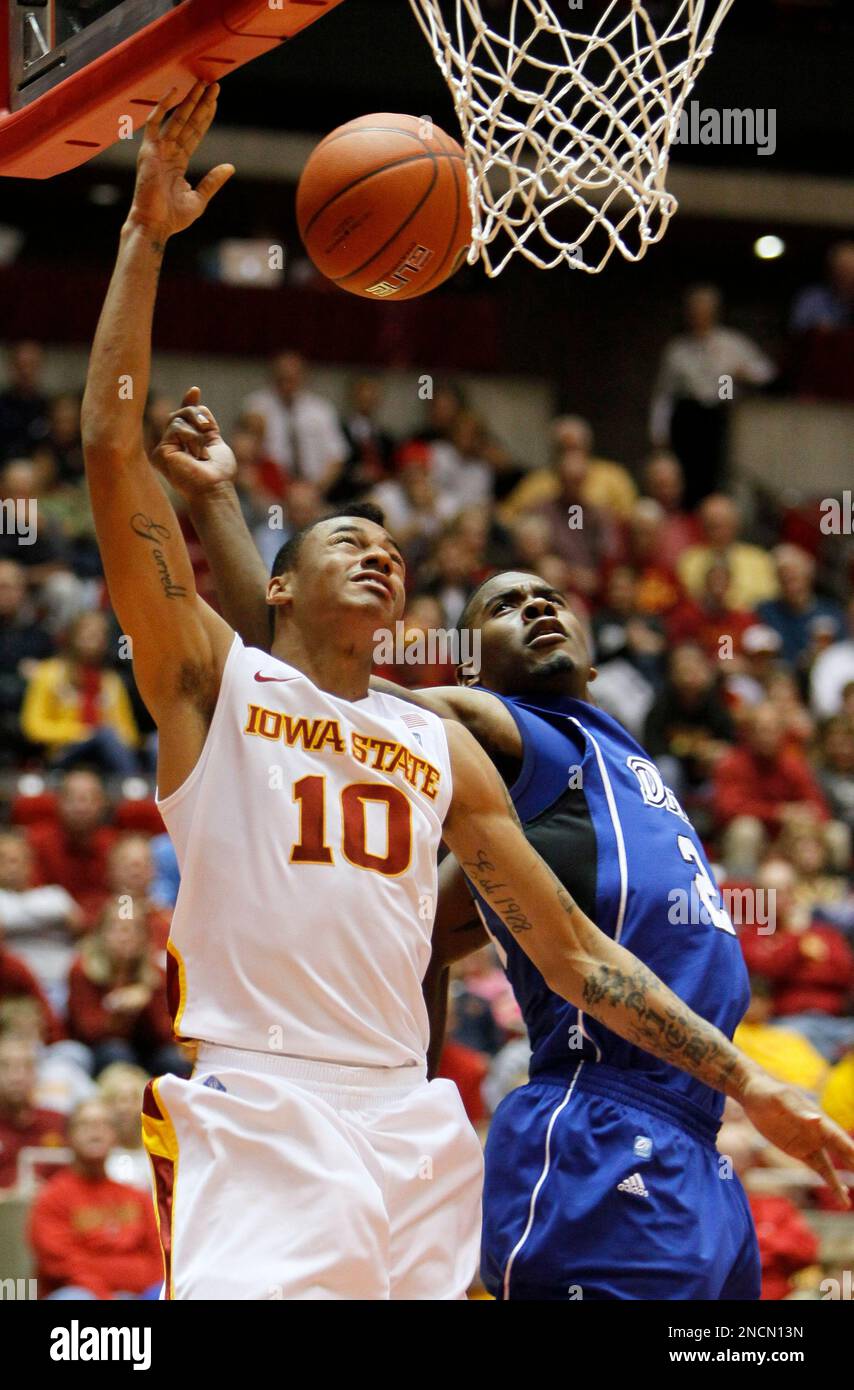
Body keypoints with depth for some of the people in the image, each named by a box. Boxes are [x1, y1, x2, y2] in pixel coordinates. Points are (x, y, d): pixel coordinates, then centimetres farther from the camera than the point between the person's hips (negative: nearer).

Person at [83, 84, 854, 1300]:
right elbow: (113, 449, -2)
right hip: (254, 1114, -5)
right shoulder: (213, 680, 8)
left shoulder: (444, 748, 21)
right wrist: (147, 238, -5)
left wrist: (743, 1081, 15)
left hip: (412, 1128, 5)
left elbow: (572, 947, 21)